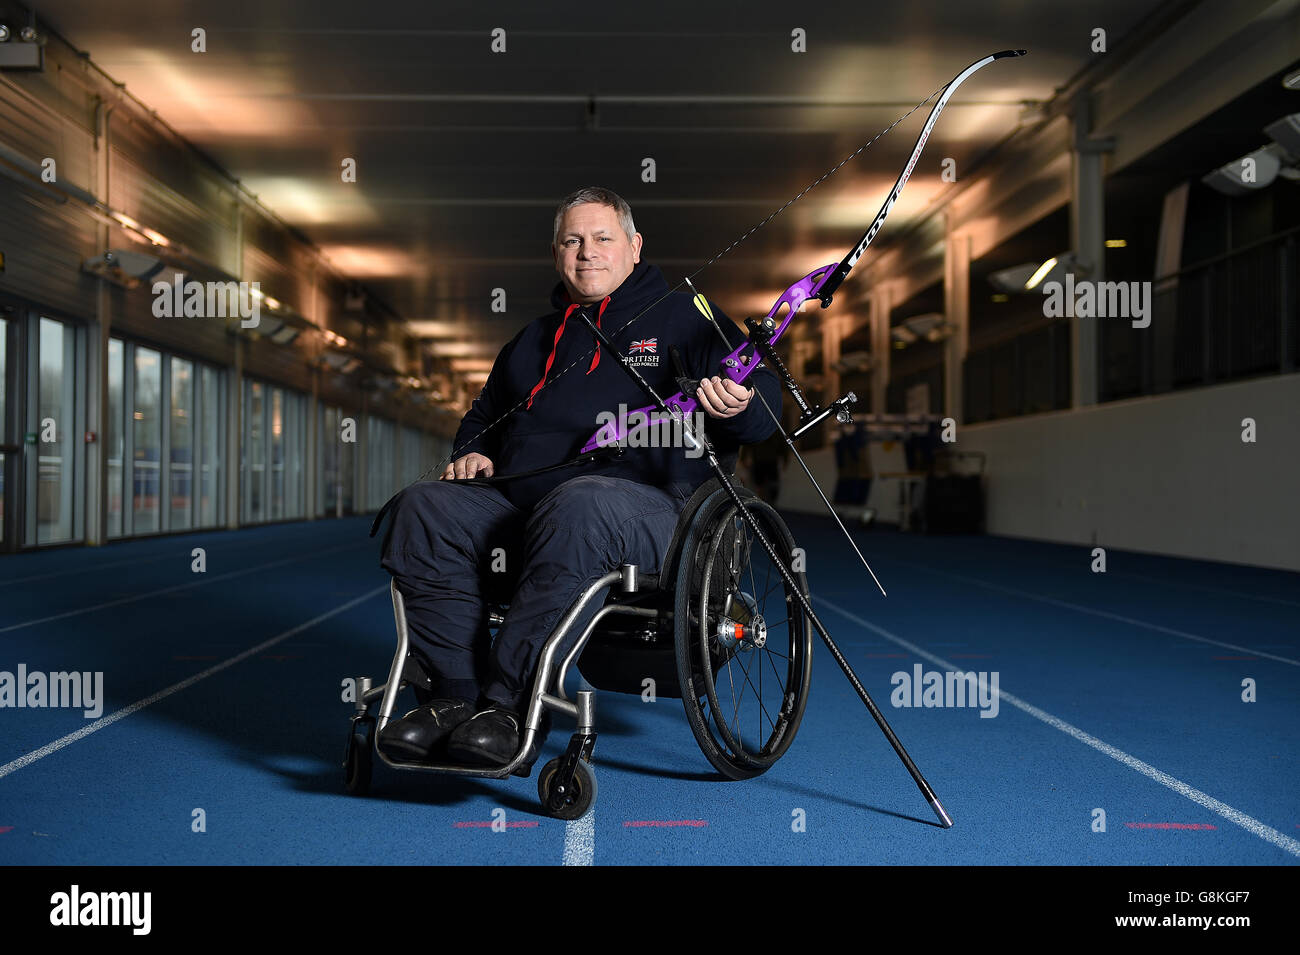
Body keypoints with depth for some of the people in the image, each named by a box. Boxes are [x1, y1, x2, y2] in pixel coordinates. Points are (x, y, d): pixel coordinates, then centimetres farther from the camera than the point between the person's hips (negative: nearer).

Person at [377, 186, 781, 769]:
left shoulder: (683, 319, 15)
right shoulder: (533, 339, 30)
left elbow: (765, 401, 6)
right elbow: (483, 414, 40)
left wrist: (737, 407, -20)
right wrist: (473, 453, 15)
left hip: (643, 505, -5)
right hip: (516, 509, 5)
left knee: (579, 505, -40)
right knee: (422, 507, -21)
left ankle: (513, 709, -37)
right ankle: (457, 695, -25)